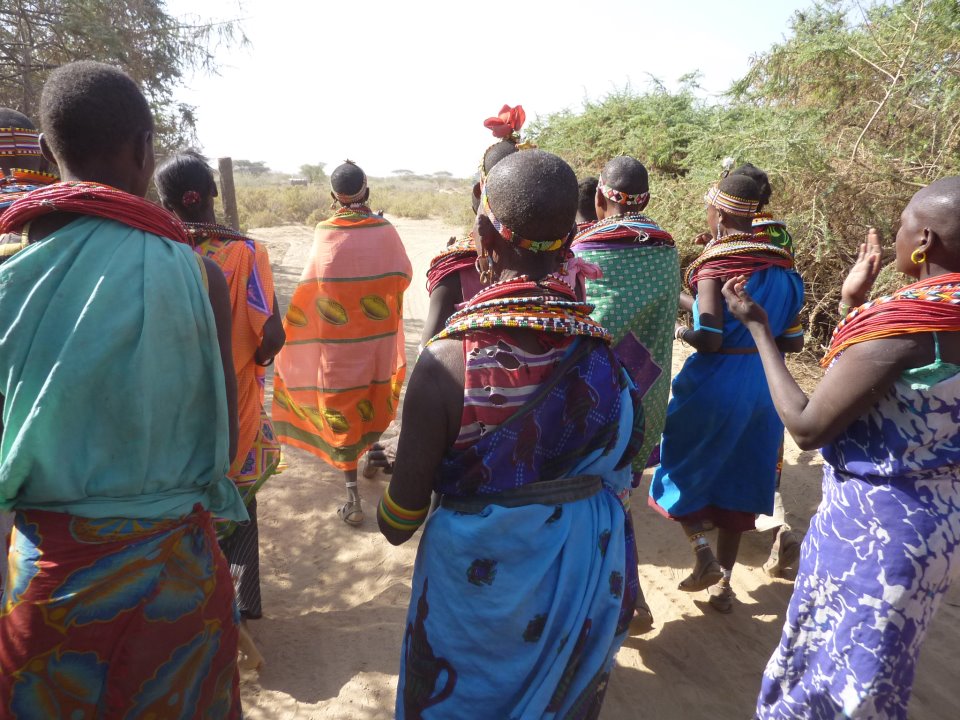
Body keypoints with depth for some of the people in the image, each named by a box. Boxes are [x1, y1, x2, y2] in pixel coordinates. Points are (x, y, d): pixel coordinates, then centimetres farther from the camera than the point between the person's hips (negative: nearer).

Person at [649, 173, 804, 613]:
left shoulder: (715, 263, -13)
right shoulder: (782, 267, 5)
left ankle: (703, 551, 3)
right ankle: (724, 582, 26)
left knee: (683, 465, 16)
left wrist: (682, 332, -2)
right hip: (765, 384, 6)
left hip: (716, 382, -6)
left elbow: (708, 338, -21)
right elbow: (793, 342, 8)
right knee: (739, 479, 16)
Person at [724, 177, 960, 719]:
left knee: (837, 673, 12)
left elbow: (807, 427, -20)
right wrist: (855, 303, 11)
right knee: (873, 672, 27)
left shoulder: (903, 322, -25)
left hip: (874, 523, -9)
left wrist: (758, 326, -15)